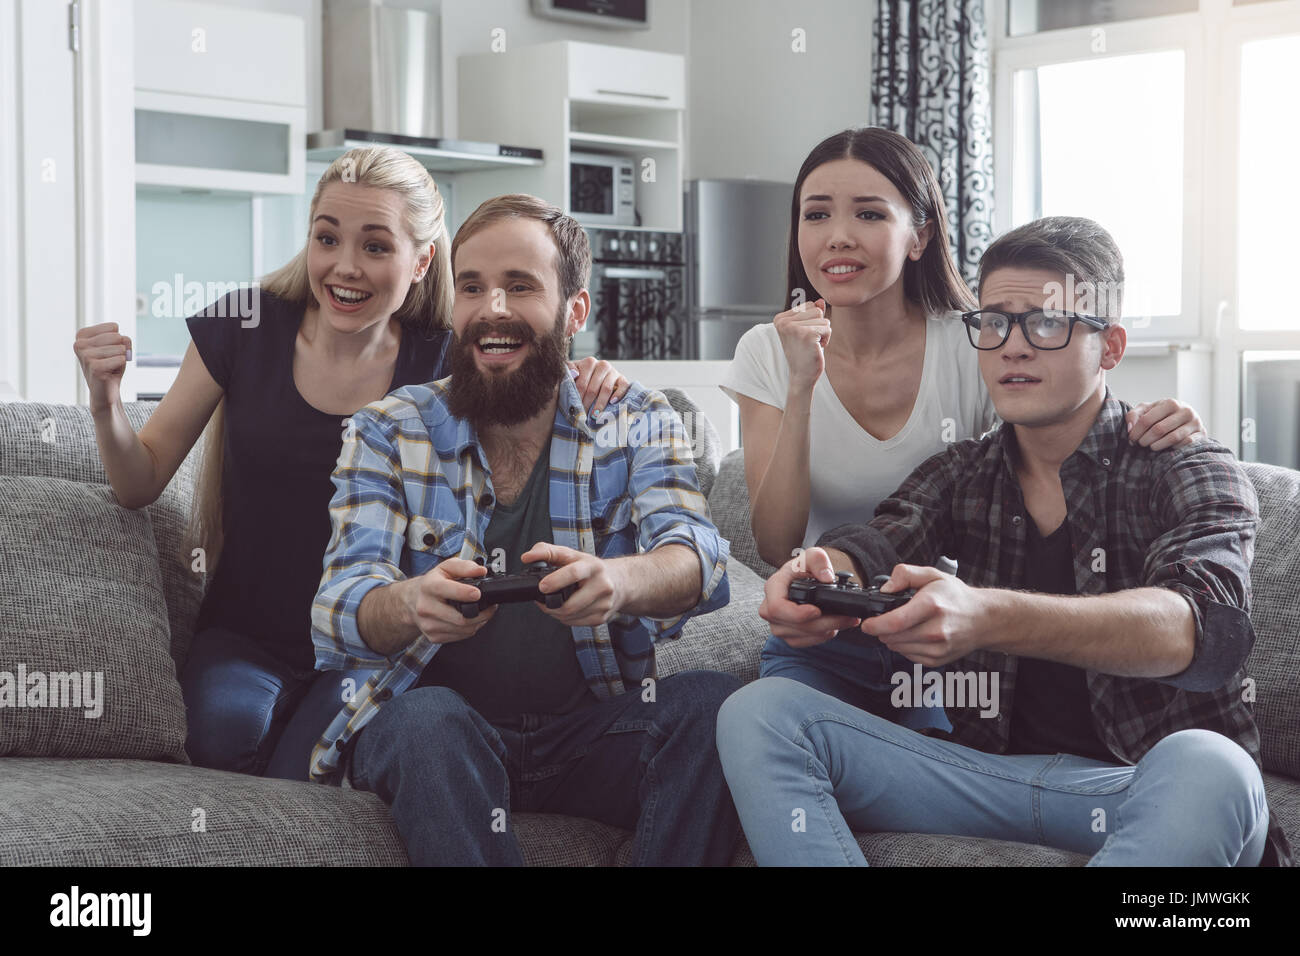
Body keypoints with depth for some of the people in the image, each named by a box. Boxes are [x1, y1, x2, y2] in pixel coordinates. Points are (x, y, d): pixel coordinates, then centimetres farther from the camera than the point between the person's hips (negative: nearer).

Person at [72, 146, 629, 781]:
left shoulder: (445, 367, -5)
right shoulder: (243, 327, -4)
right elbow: (140, 485, 2)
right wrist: (107, 407, -19)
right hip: (243, 638, 1)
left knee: (301, 776, -27)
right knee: (226, 725, -30)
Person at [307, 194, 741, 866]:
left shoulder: (638, 423, 5)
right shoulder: (389, 432, 4)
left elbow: (697, 560, -14)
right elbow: (338, 615, -8)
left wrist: (614, 580, -40)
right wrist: (412, 604, -35)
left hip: (593, 727, 2)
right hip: (419, 731, -1)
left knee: (712, 701, -26)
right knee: (432, 721, -34)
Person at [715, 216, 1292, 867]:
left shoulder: (1188, 472, -2)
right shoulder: (960, 476, 14)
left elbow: (1207, 626, -23)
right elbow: (872, 548, -6)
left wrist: (988, 618, -41)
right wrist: (817, 576, -34)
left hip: (1147, 788, -4)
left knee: (1206, 766, -39)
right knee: (759, 713, -13)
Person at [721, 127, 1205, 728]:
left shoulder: (975, 347, -8)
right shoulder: (768, 353, -3)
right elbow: (776, 545, -13)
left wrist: (1146, 429, -25)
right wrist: (801, 387, -23)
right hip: (821, 648, 1)